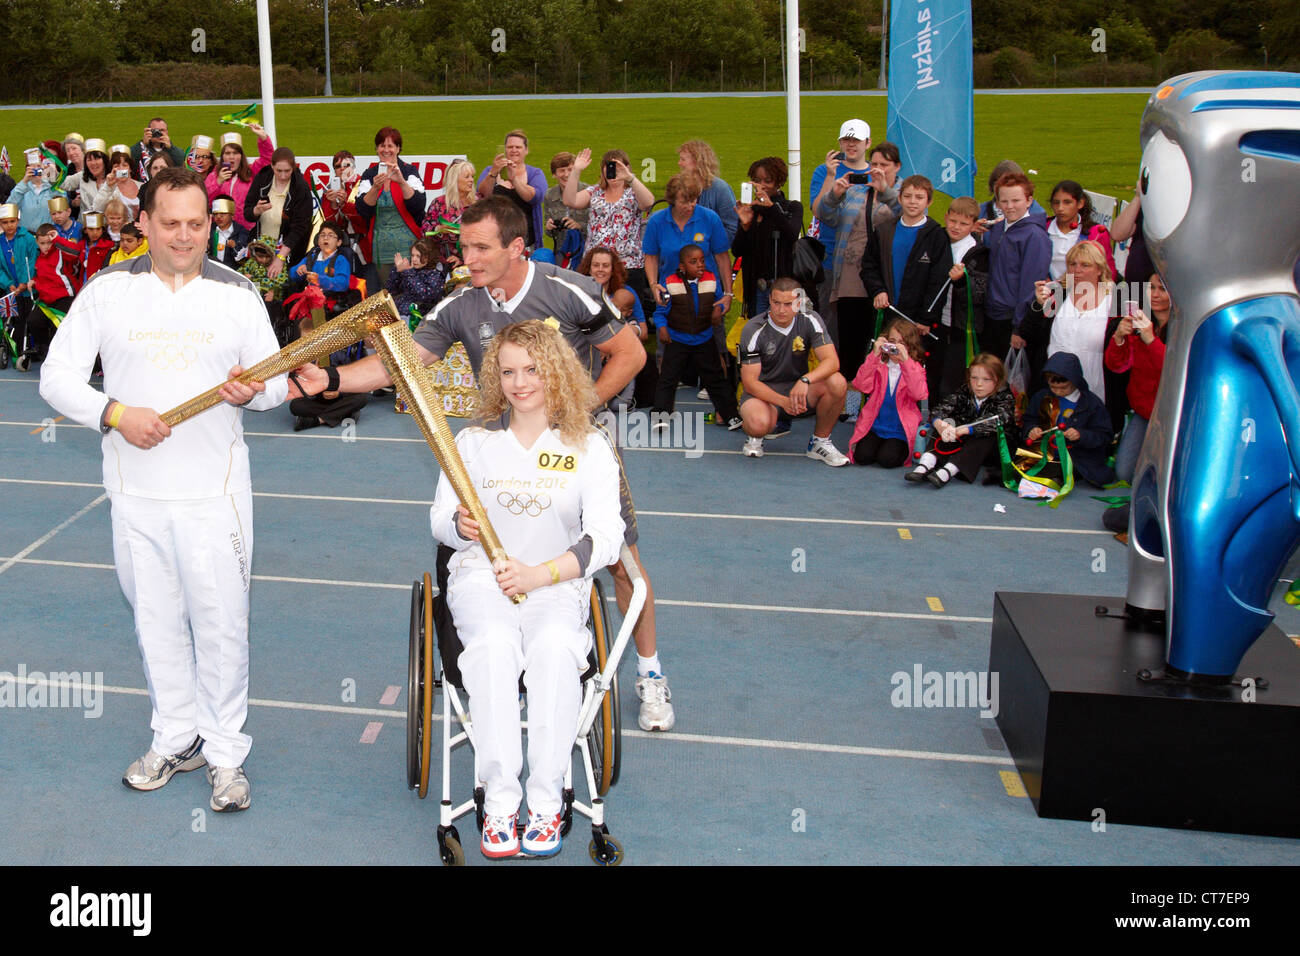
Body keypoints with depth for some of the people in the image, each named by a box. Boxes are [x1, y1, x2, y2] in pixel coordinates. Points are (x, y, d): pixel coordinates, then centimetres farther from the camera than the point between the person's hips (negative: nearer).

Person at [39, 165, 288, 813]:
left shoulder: (237, 293, 1)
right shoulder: (107, 291, 1)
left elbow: (276, 380, 5)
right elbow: (57, 376, 1)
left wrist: (251, 391, -18)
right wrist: (116, 414, -16)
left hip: (215, 490, -1)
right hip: (136, 491, 2)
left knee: (221, 624, 1)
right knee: (156, 620, 13)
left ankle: (226, 752, 17)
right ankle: (176, 738, 31)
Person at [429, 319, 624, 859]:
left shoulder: (589, 446, 5)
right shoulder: (474, 441, 11)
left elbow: (605, 539, -4)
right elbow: (439, 520, 8)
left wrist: (539, 574, -20)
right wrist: (461, 524, -18)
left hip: (559, 579, -1)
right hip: (482, 575, 1)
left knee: (555, 645, -34)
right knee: (493, 643, -33)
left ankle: (546, 800, -26)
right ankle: (499, 800, -28)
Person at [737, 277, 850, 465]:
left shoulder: (810, 320, -9)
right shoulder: (754, 329, -15)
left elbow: (832, 361, -18)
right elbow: (750, 381, -17)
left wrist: (805, 380, -39)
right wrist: (783, 401, -33)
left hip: (798, 388, 3)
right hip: (763, 391, -3)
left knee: (837, 383, -26)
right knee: (759, 423, -38)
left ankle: (820, 442, -4)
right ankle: (755, 438, 4)